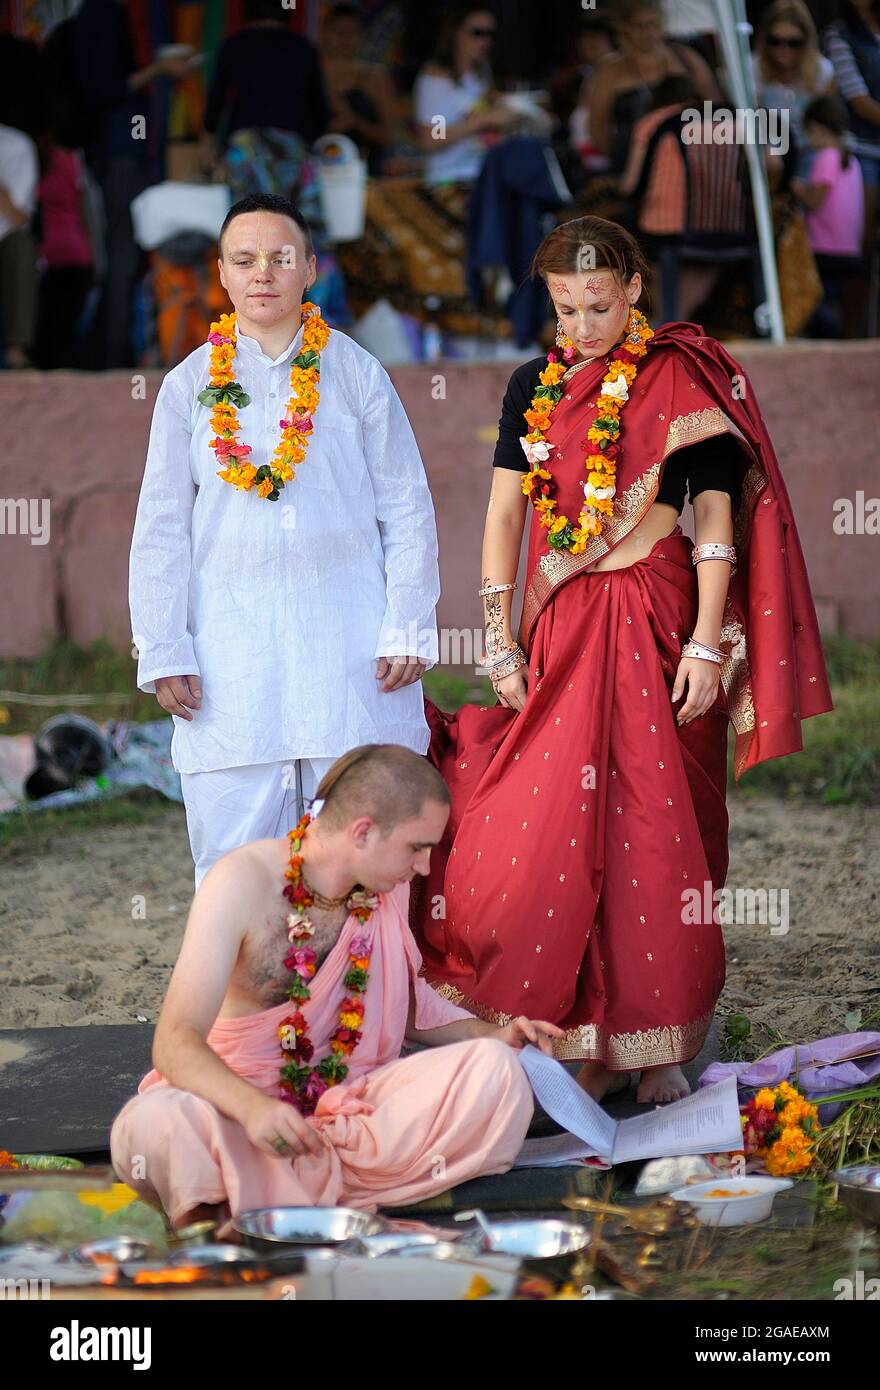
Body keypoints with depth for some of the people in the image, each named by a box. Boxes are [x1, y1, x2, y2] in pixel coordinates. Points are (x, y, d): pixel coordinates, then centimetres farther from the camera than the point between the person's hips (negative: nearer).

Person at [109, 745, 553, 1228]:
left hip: (347, 1105, 6)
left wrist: (493, 1037, 6)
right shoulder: (243, 883, -17)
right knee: (157, 1120, -37)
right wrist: (253, 1108, -43)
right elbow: (175, 1042, -25)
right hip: (238, 1098, -6)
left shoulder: (387, 887, 2)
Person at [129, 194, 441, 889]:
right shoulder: (190, 386, 9)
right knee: (231, 845, -1)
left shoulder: (358, 375, 7)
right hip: (231, 644, 1)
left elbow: (407, 509, 7)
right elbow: (161, 530, 9)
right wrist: (163, 652, 2)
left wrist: (408, 630, -1)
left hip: (349, 643, -1)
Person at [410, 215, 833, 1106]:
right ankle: (586, 1041, 7)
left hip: (658, 625, -4)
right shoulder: (535, 388, 10)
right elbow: (505, 512, 10)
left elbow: (716, 518, -8)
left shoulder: (683, 380, -4)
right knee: (558, 828, -1)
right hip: (563, 628, 4)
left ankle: (659, 1043, 4)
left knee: (657, 831, -3)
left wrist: (706, 645, -14)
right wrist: (500, 637, 2)